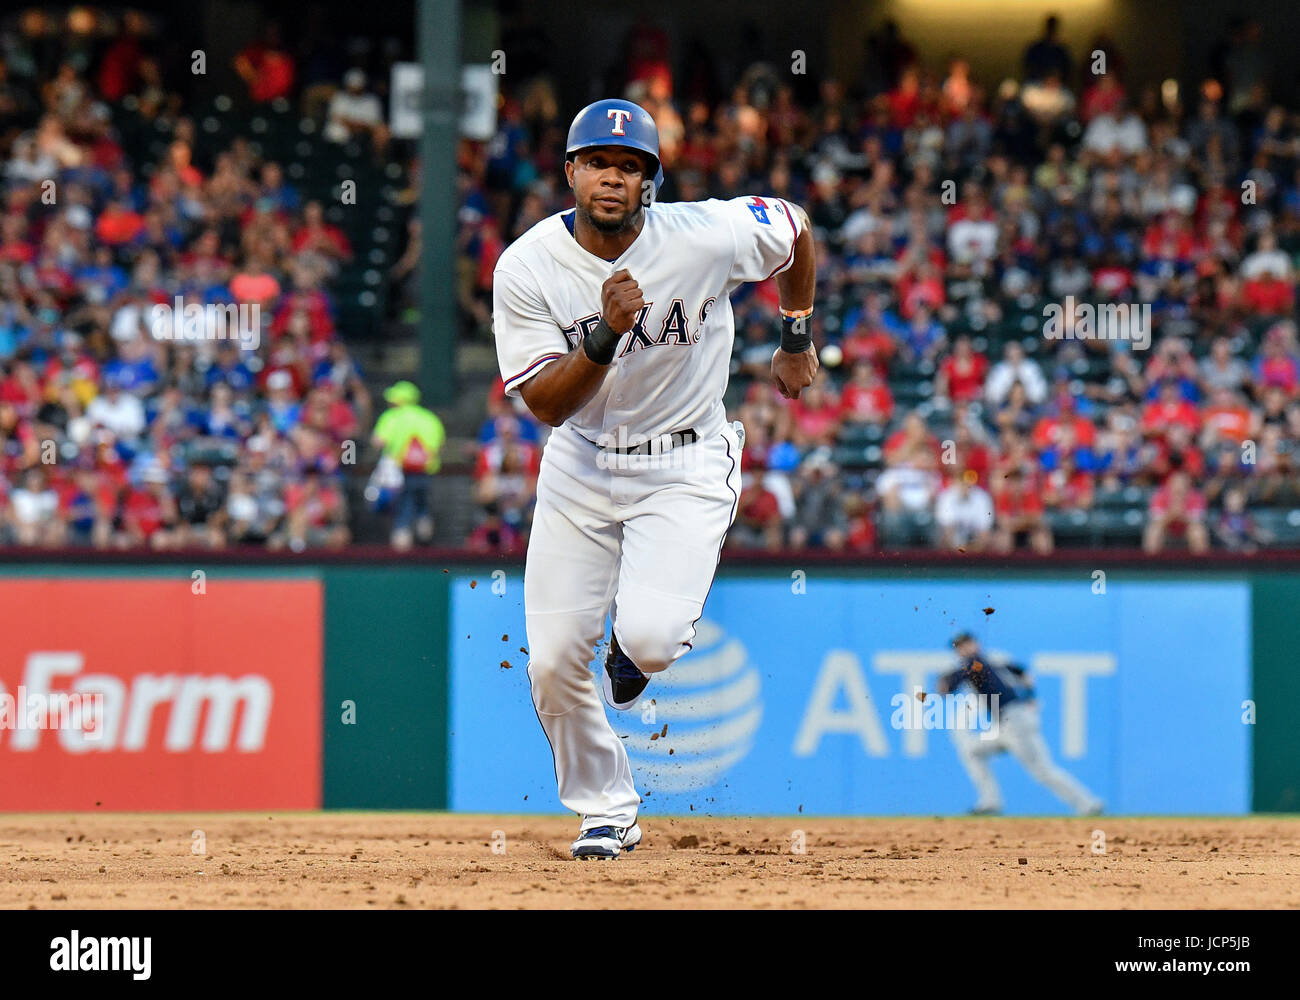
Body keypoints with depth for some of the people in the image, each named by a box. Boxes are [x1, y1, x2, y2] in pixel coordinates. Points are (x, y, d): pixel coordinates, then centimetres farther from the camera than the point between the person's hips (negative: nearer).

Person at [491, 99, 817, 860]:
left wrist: (797, 340, 12)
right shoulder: (527, 268, -15)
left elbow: (797, 229, 3)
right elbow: (546, 403, -16)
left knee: (648, 637, -24)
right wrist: (607, 334, -32)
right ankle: (608, 811, 20)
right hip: (580, 465, 2)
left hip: (686, 467, -2)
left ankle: (638, 643, 17)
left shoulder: (707, 237, -18)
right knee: (553, 661, -4)